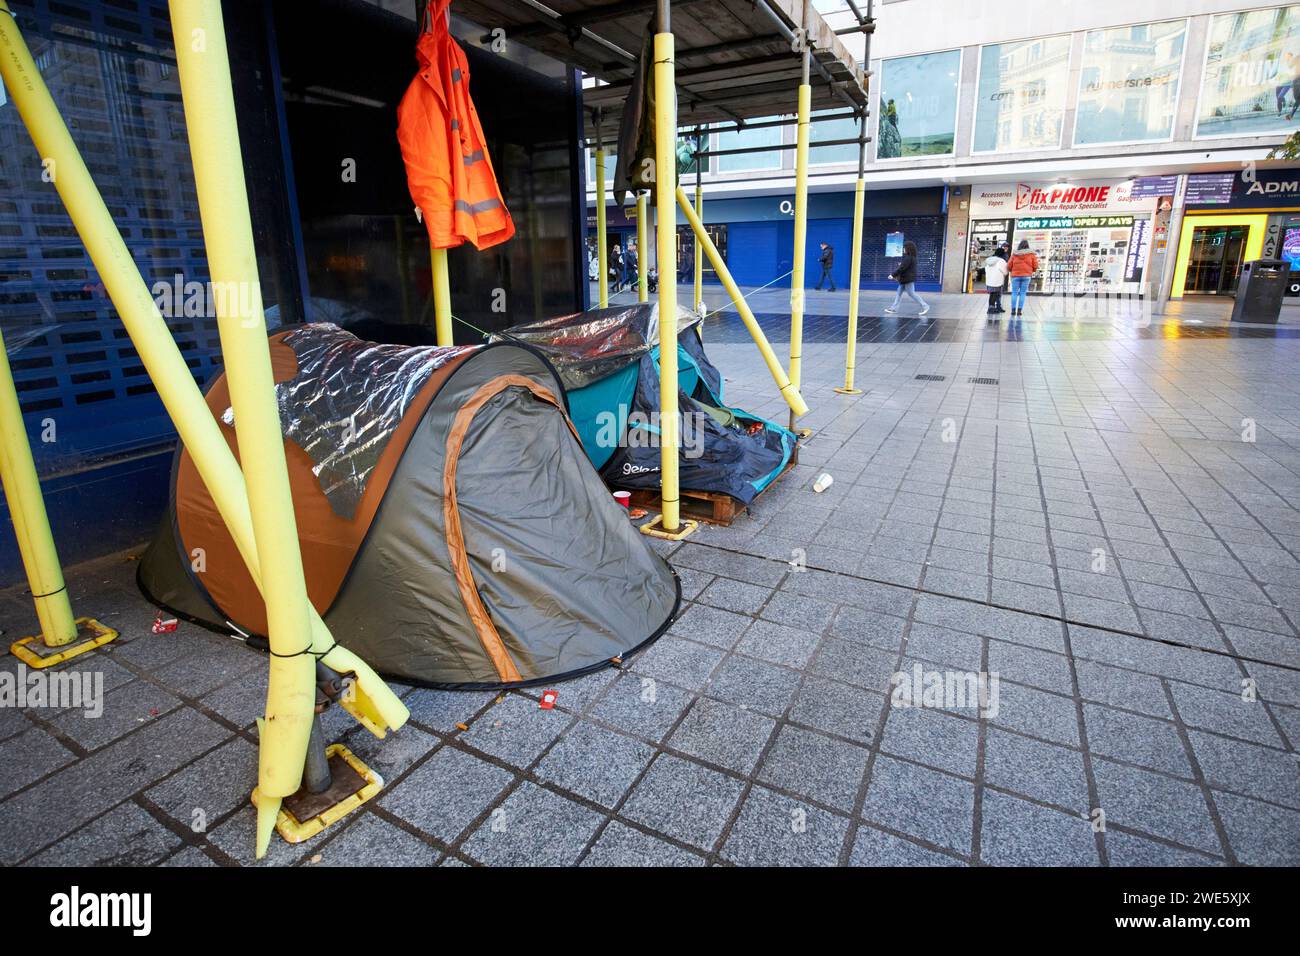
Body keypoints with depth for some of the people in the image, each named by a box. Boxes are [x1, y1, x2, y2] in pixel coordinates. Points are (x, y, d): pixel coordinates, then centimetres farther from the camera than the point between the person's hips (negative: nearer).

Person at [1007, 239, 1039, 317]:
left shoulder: (1015, 254, 1)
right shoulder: (1031, 254, 0)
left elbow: (1009, 265, 2)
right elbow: (1035, 265, 0)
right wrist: (1032, 270, 20)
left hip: (1015, 275, 0)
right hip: (1026, 276, 0)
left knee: (1014, 293, 4)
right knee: (1023, 293, 4)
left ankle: (1013, 310, 0)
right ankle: (1019, 310, 0)